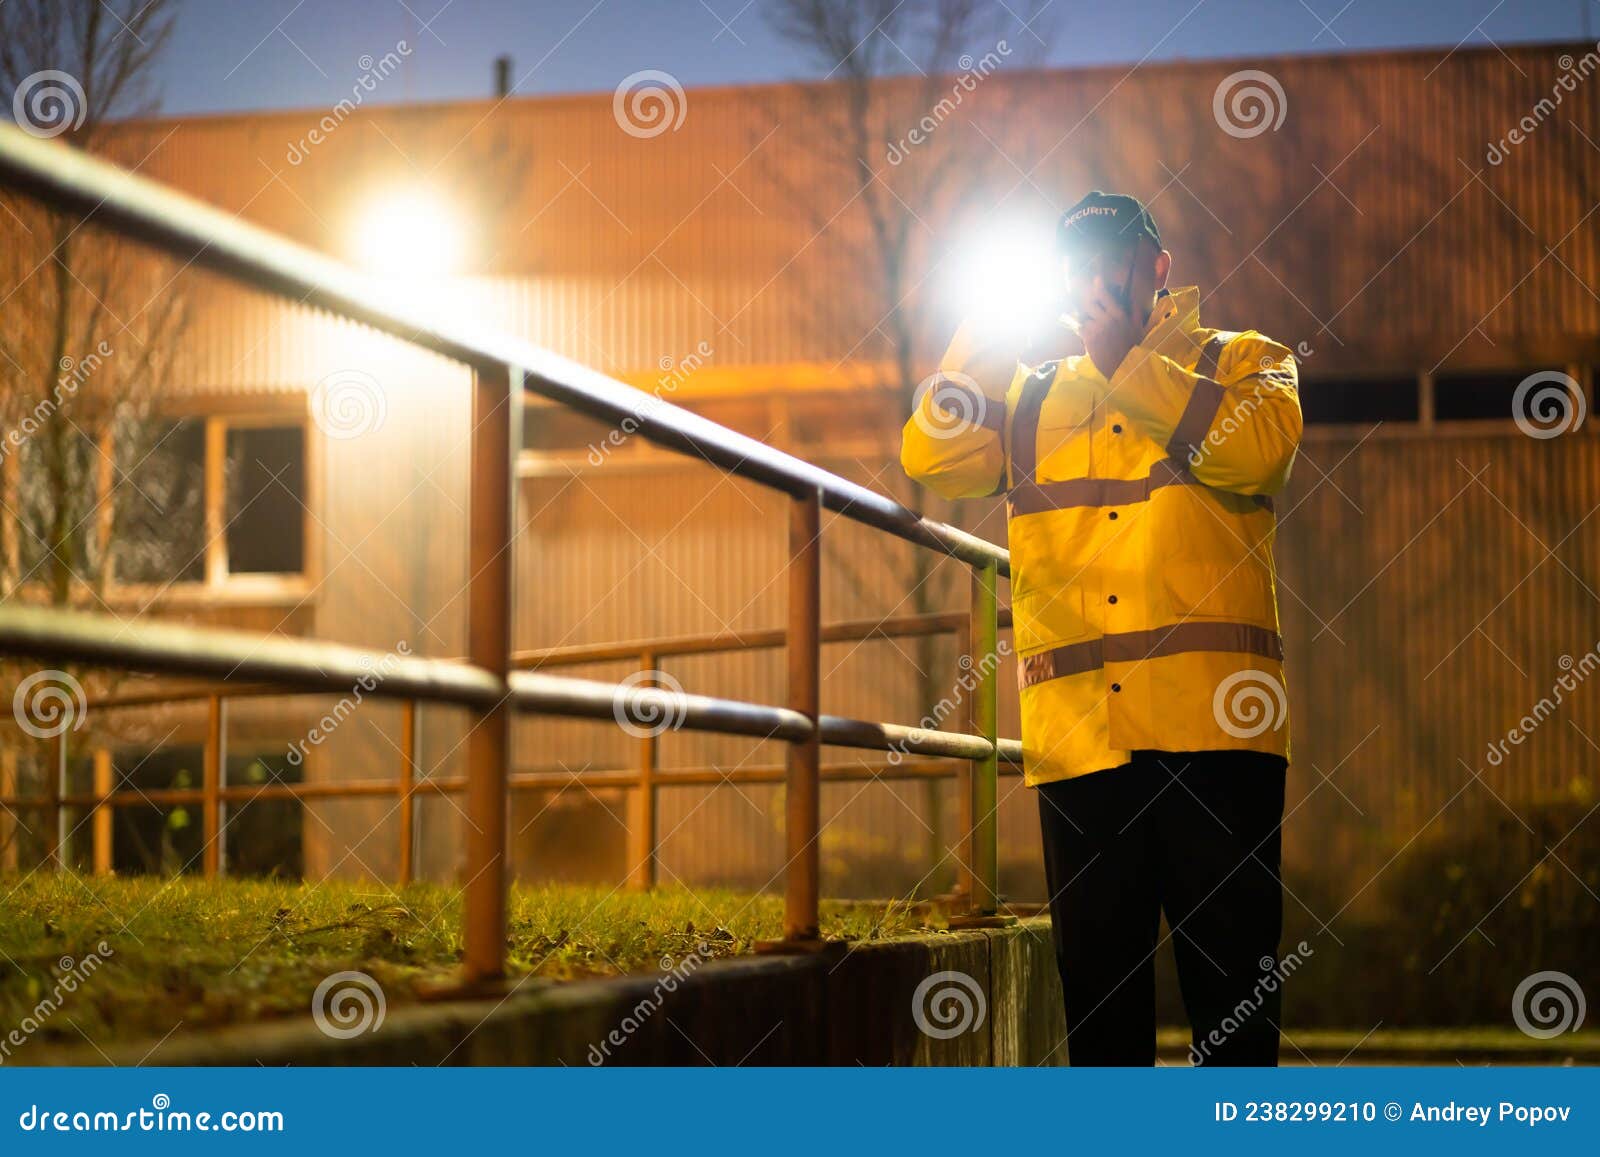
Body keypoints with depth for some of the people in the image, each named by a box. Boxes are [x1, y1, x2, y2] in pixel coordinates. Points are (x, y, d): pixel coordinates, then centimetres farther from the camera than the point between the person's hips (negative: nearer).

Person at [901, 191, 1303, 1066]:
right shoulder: (1029, 397, 21)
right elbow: (931, 459, 4)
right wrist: (990, 329, -2)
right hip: (1078, 732, 3)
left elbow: (1259, 448, -9)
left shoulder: (1243, 362, 13)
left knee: (1232, 978, -3)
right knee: (1097, 977, 5)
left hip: (1212, 727, -3)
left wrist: (1123, 361, -6)